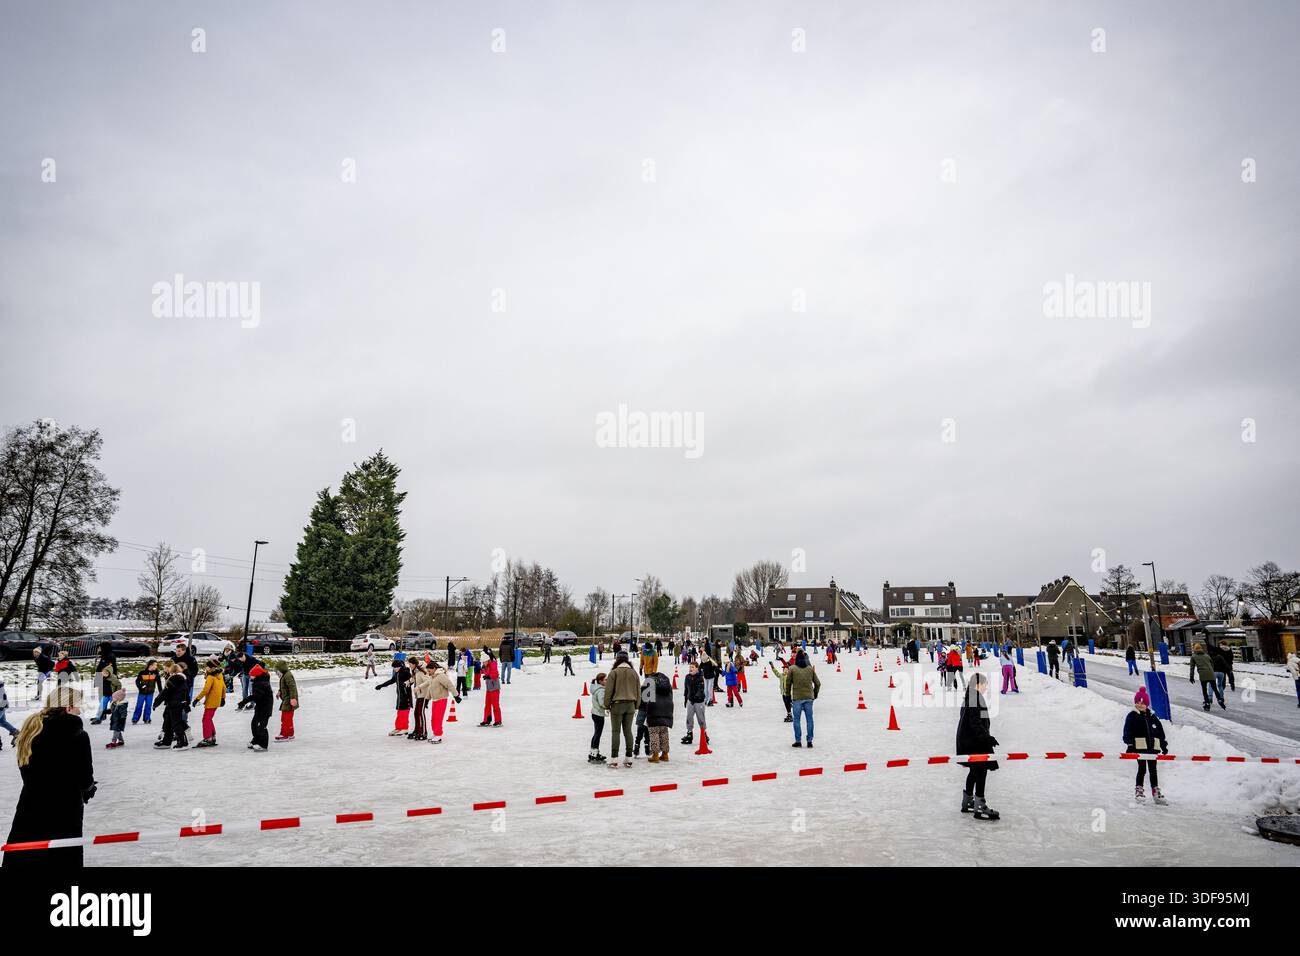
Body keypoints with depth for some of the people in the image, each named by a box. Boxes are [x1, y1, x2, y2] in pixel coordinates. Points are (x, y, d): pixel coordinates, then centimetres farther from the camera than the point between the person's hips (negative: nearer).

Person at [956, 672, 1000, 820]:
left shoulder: (968, 697, 13)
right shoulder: (976, 697, -17)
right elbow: (976, 722, -22)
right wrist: (987, 737, -22)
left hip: (966, 740, 10)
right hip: (974, 740, -10)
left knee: (974, 771, 18)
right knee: (981, 770, -7)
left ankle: (967, 802, 27)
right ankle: (979, 807, -6)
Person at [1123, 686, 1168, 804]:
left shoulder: (1152, 716, 11)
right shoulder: (1132, 716, -3)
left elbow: (1160, 731, 18)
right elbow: (1128, 731, -9)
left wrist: (1164, 745, 16)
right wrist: (1130, 744, -17)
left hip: (1152, 747, 4)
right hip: (1139, 747, -4)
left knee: (1153, 769, 10)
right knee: (1142, 769, -4)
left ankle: (1156, 791, 19)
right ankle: (1138, 791, 6)